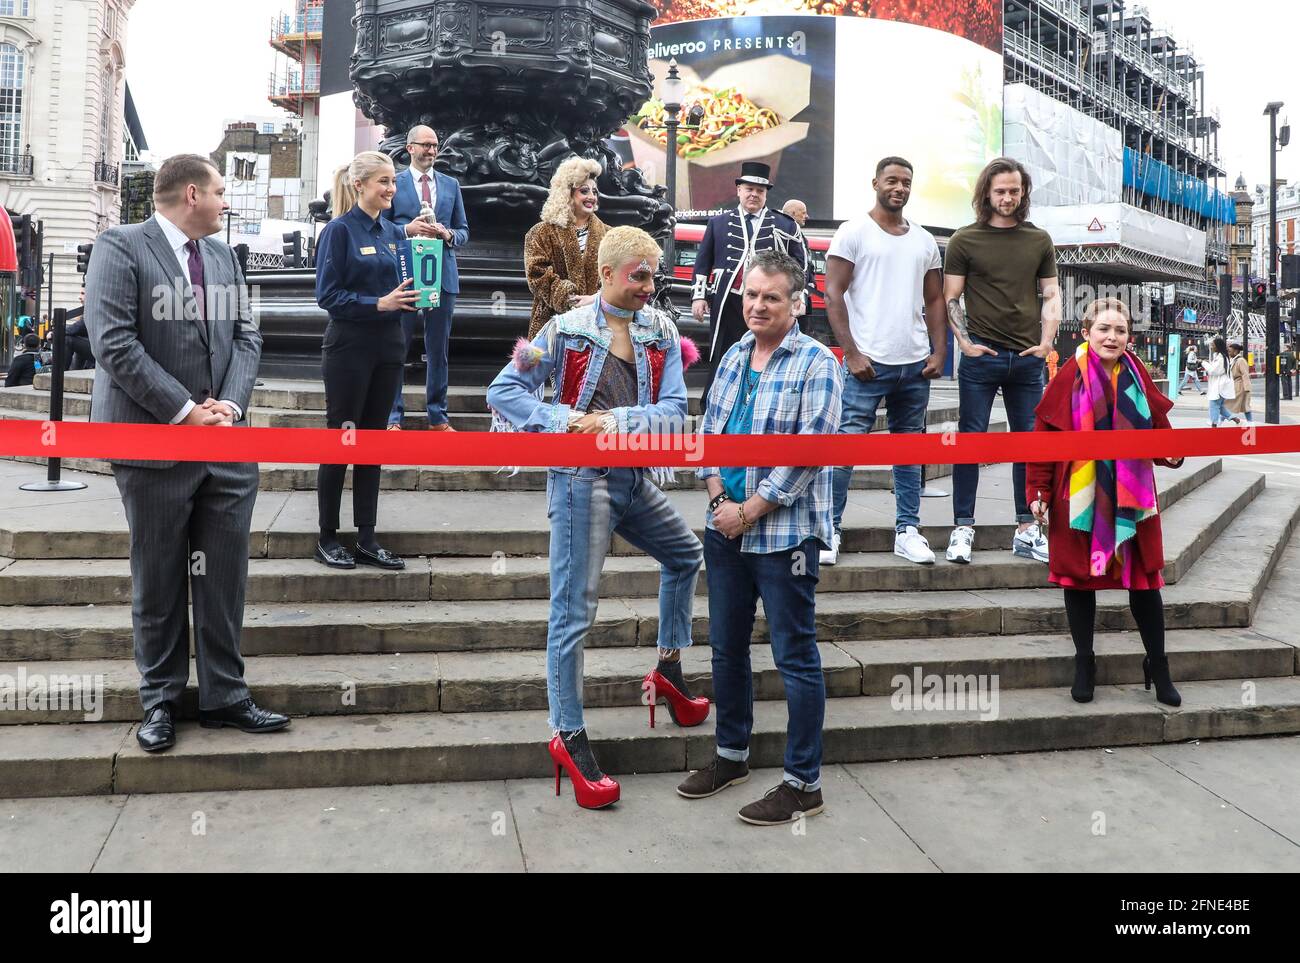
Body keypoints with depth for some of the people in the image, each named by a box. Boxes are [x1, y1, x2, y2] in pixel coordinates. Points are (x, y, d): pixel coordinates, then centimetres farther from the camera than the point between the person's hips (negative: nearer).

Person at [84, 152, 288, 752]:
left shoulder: (223, 254, 14)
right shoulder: (120, 247, -5)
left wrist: (230, 402, -6)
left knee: (224, 575, 7)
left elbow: (246, 336, 10)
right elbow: (113, 342, -14)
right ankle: (161, 701, 22)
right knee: (158, 582, 7)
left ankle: (224, 696, 18)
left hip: (227, 442, 5)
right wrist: (185, 411, -16)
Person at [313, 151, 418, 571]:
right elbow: (328, 294, -13)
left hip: (387, 347, 6)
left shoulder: (394, 232, 11)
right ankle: (328, 539, 14)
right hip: (349, 346, -6)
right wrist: (378, 303, -21)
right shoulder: (340, 230, -7)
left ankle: (367, 540, 17)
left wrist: (409, 296, -5)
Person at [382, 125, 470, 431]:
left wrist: (447, 234, -8)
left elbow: (464, 232, 13)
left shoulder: (451, 185, 13)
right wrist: (408, 229, -14)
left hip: (442, 276, 3)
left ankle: (438, 415, 16)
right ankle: (393, 416, 9)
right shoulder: (394, 184, 3)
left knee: (438, 349, 8)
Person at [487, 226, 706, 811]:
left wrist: (617, 420, -21)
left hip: (635, 477, 6)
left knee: (686, 556, 23)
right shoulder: (567, 329, -6)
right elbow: (502, 392, -7)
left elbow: (674, 414, -5)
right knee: (574, 610, -5)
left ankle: (669, 670, 41)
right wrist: (565, 420, -21)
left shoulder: (662, 333, 5)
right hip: (581, 478, -6)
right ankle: (568, 737, 5)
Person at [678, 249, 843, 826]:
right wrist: (719, 501, -5)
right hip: (725, 527, 7)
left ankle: (803, 784, 14)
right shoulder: (733, 357, 11)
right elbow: (709, 431, 11)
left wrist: (748, 512, -14)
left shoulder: (816, 363, -9)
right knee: (726, 648, 16)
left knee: (795, 657, 2)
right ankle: (732, 755, 34)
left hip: (783, 534, -6)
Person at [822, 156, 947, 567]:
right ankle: (830, 529, 4)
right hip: (868, 362, -5)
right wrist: (851, 353, -13)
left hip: (916, 365, 5)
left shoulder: (924, 240, 15)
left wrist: (939, 352, 4)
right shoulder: (853, 232, 0)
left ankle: (908, 531, 17)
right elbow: (833, 295, -5)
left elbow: (935, 301, 17)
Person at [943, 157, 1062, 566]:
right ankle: (962, 528, 4)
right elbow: (950, 298, 1)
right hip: (981, 357, -3)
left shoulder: (1039, 240, 11)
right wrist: (965, 341, -9)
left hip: (1027, 359, 4)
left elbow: (1051, 295, 14)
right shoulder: (965, 240, 2)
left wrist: (1046, 341, 1)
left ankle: (1026, 531, 15)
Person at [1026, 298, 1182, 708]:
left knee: (1144, 580, 7)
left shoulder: (1136, 375, 3)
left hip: (1132, 496, 3)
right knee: (1078, 577, 7)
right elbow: (1044, 435, -8)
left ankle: (1158, 667, 22)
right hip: (1079, 497, -3)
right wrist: (1039, 491, -11)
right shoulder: (1070, 377, -8)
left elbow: (1158, 427, 12)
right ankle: (1084, 664, 23)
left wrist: (1171, 453, -8)